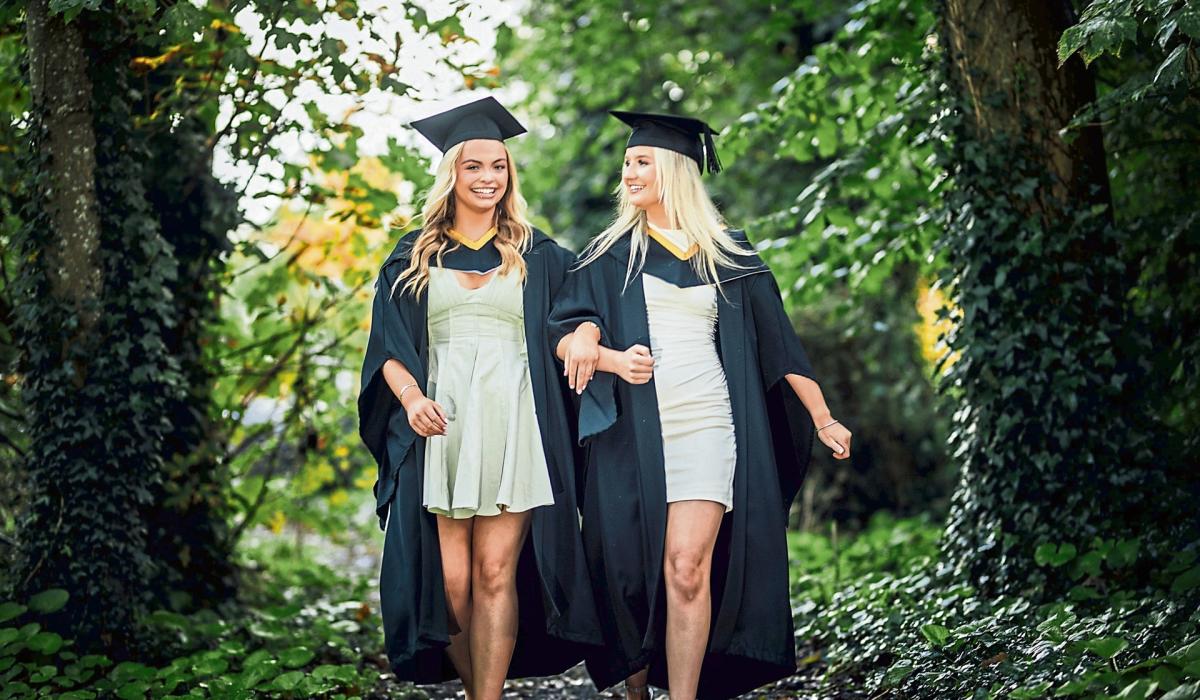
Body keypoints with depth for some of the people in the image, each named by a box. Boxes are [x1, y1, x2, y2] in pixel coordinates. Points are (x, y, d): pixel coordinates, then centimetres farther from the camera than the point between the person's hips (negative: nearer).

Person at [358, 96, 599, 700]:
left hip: (512, 427, -1)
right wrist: (410, 395, -10)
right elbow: (387, 345, 7)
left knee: (495, 574, -9)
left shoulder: (537, 256, 14)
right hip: (440, 427, 1)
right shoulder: (413, 256, 14)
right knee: (451, 581, -4)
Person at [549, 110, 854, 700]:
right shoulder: (611, 253, 10)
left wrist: (822, 419, 10)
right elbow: (562, 333, 2)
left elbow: (777, 342, 12)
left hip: (706, 425, -1)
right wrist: (610, 358, -18)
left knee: (687, 568, -13)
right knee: (631, 571, 3)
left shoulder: (728, 254, 10)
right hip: (631, 432, 1)